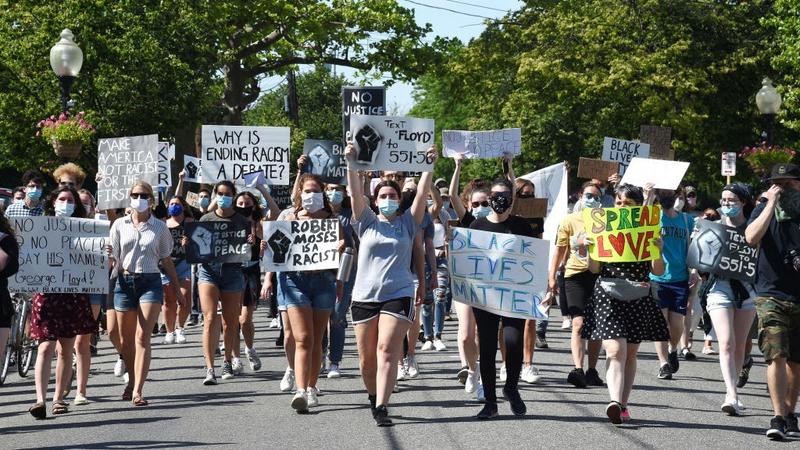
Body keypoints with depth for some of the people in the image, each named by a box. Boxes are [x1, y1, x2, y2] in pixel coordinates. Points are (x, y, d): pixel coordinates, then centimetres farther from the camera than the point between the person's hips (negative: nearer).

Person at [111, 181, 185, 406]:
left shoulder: (160, 227, 6)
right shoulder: (120, 225, 7)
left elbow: (166, 261, 13)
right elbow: (113, 257, 8)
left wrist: (177, 290, 15)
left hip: (150, 282, -2)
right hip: (125, 282, 2)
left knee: (142, 337, -13)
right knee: (126, 339, 8)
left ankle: (137, 391, -17)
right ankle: (132, 381, 30)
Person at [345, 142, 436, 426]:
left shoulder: (407, 223, 8)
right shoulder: (367, 223, 7)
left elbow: (422, 194, -1)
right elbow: (356, 193, -5)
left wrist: (429, 167, -11)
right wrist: (351, 164, -16)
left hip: (398, 295, -1)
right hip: (364, 296, 2)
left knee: (387, 352, -14)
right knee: (367, 356, 7)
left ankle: (381, 407, -20)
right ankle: (373, 397, 30)